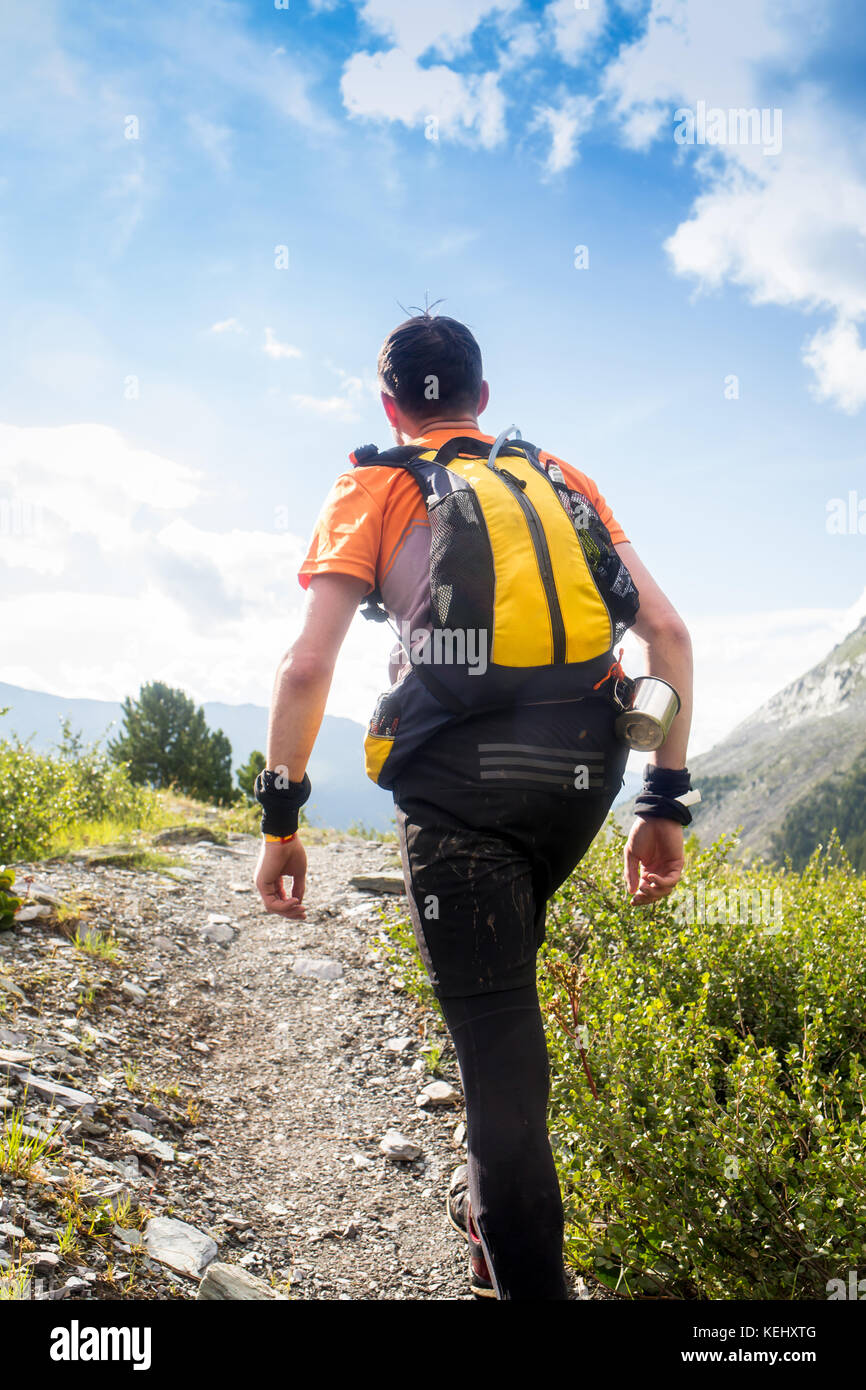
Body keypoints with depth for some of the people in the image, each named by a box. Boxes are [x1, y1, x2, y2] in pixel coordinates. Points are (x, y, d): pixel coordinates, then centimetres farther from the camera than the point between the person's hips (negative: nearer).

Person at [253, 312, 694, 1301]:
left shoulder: (372, 489, 13)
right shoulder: (561, 479, 22)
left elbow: (306, 666, -1)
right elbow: (668, 633, 12)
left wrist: (280, 821, 7)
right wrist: (665, 802, 16)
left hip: (461, 766, -4)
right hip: (583, 763, 5)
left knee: (496, 1039, 1)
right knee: (504, 977, 28)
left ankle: (531, 1276, 4)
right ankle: (488, 1194, 35)